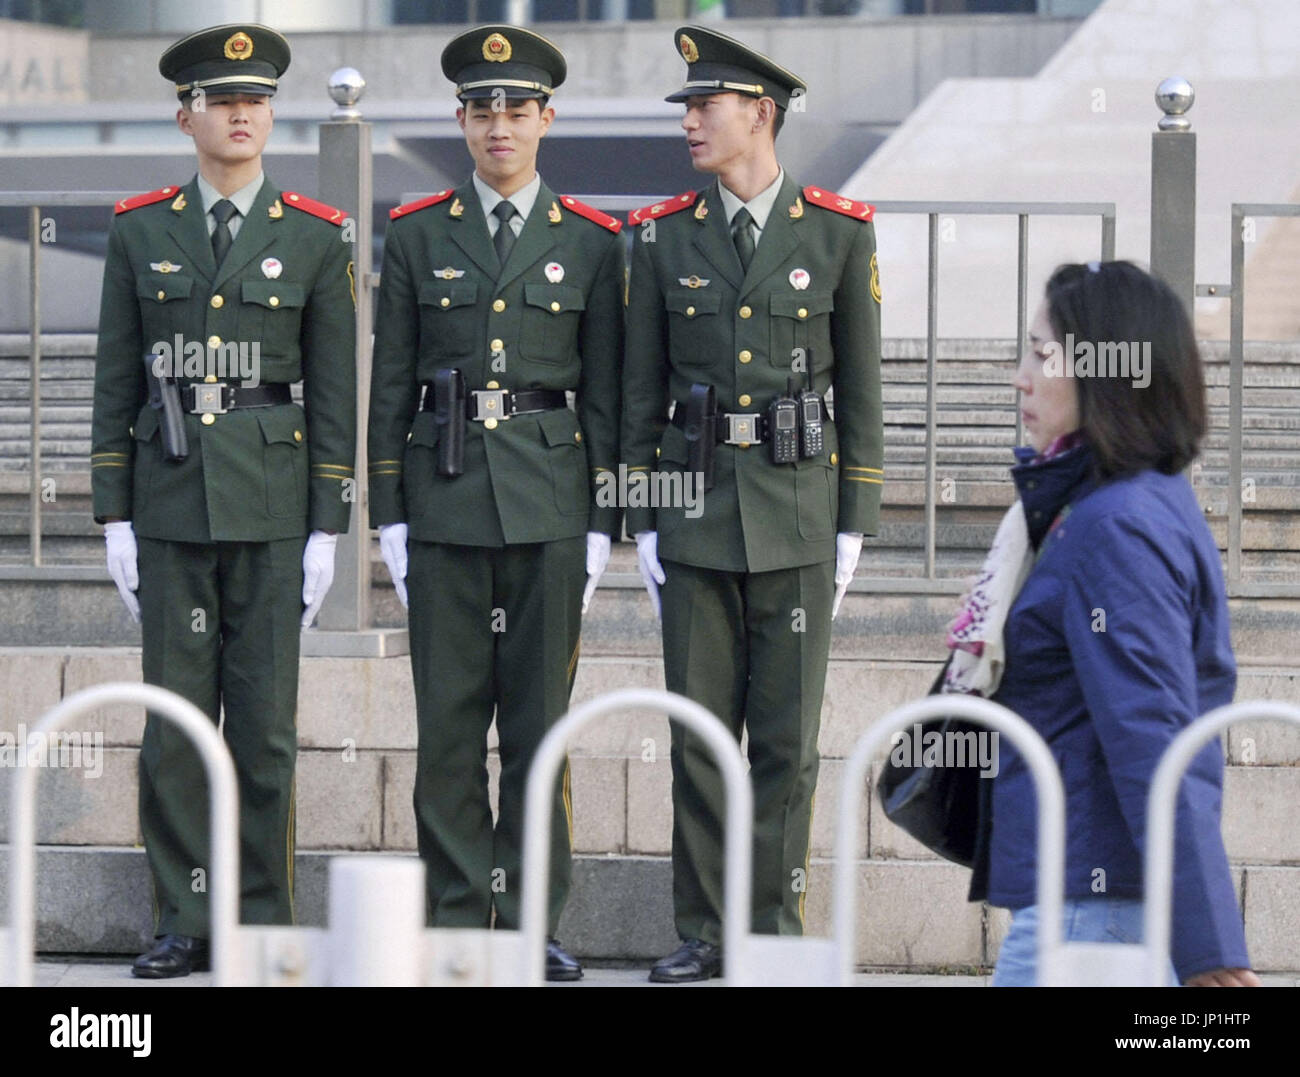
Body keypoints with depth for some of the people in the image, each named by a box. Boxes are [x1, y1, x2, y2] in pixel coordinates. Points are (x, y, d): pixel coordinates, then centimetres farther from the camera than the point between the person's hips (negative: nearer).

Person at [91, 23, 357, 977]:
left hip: (271, 503, -1)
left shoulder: (315, 240, 3)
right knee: (174, 721, 2)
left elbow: (336, 394, 3)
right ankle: (184, 924, 8)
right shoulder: (141, 233, 6)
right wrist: (115, 518, 3)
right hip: (171, 498, 1)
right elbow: (117, 385, 8)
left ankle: (263, 924, 7)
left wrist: (327, 530, -3)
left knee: (264, 721, 0)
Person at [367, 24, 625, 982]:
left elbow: (606, 396, 5)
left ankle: (534, 924, 7)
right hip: (445, 498, 1)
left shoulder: (591, 243, 5)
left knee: (540, 719, 1)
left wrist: (601, 525, 0)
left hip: (549, 501, -1)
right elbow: (390, 388, 7)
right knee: (448, 723, 1)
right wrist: (389, 517, 1)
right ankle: (458, 919, 7)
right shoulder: (416, 238, 6)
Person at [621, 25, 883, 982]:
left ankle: (777, 925, 8)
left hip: (797, 512, -2)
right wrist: (643, 523, 3)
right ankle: (704, 932, 9)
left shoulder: (839, 234, 0)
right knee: (699, 732, 3)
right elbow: (643, 391, 8)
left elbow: (861, 389, 3)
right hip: (697, 509, 2)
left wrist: (855, 526, -1)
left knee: (787, 734, 0)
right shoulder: (664, 238, 5)